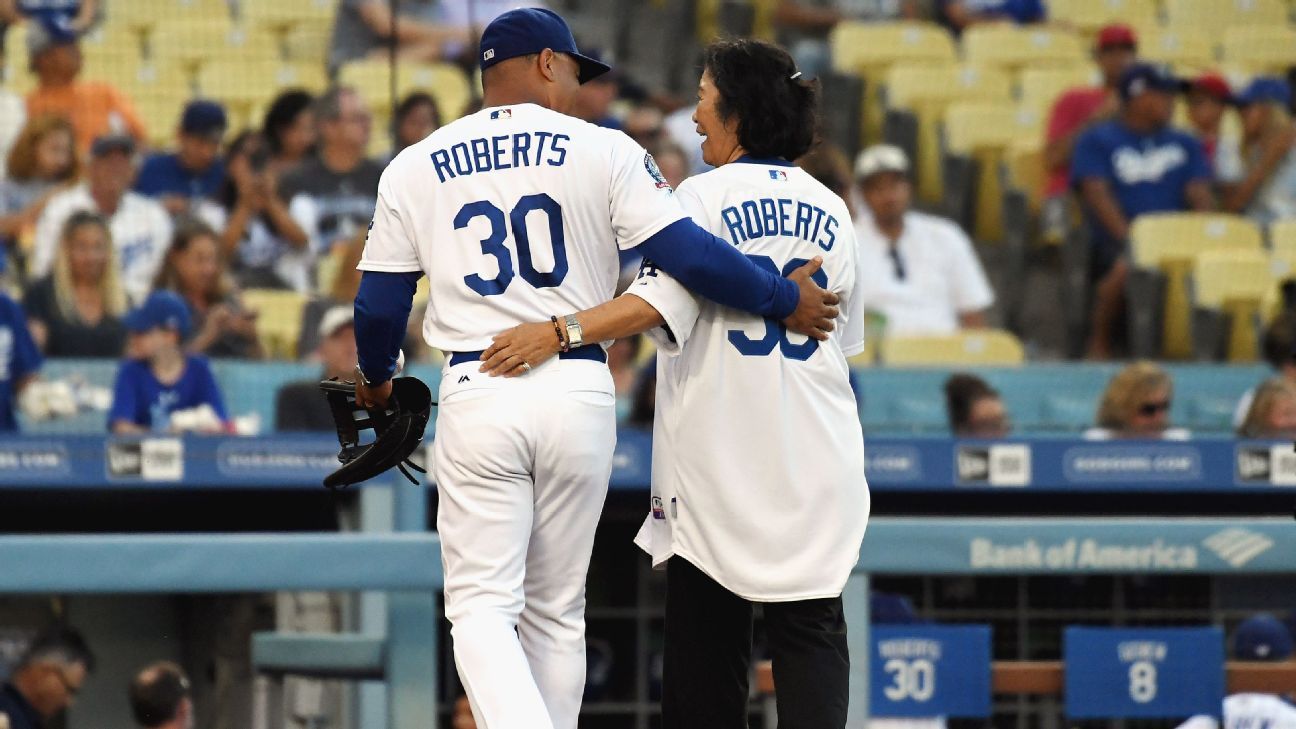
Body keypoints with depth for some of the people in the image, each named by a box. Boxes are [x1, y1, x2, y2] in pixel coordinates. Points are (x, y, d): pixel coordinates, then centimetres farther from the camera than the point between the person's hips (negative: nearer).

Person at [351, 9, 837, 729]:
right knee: (556, 611, 13)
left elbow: (378, 305, 10)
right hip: (578, 393, 0)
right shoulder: (603, 151, 1)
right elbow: (687, 253, -7)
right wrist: (785, 298, 5)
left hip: (477, 397, 0)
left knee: (482, 608, -1)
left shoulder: (413, 169, 7)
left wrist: (375, 380, 30)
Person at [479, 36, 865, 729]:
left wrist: (559, 331, -29)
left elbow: (659, 301, -22)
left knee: (706, 642, 4)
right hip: (815, 458, 4)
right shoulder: (830, 211, 10)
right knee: (810, 631, 3)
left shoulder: (707, 196, -8)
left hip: (720, 458, -4)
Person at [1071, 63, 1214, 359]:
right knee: (1126, 266, -39)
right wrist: (1130, 240, -20)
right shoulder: (1097, 142, 10)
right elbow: (1097, 194, -4)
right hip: (1114, 241, -3)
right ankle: (1099, 344, -18)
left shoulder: (1185, 144, 23)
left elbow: (1201, 196, 12)